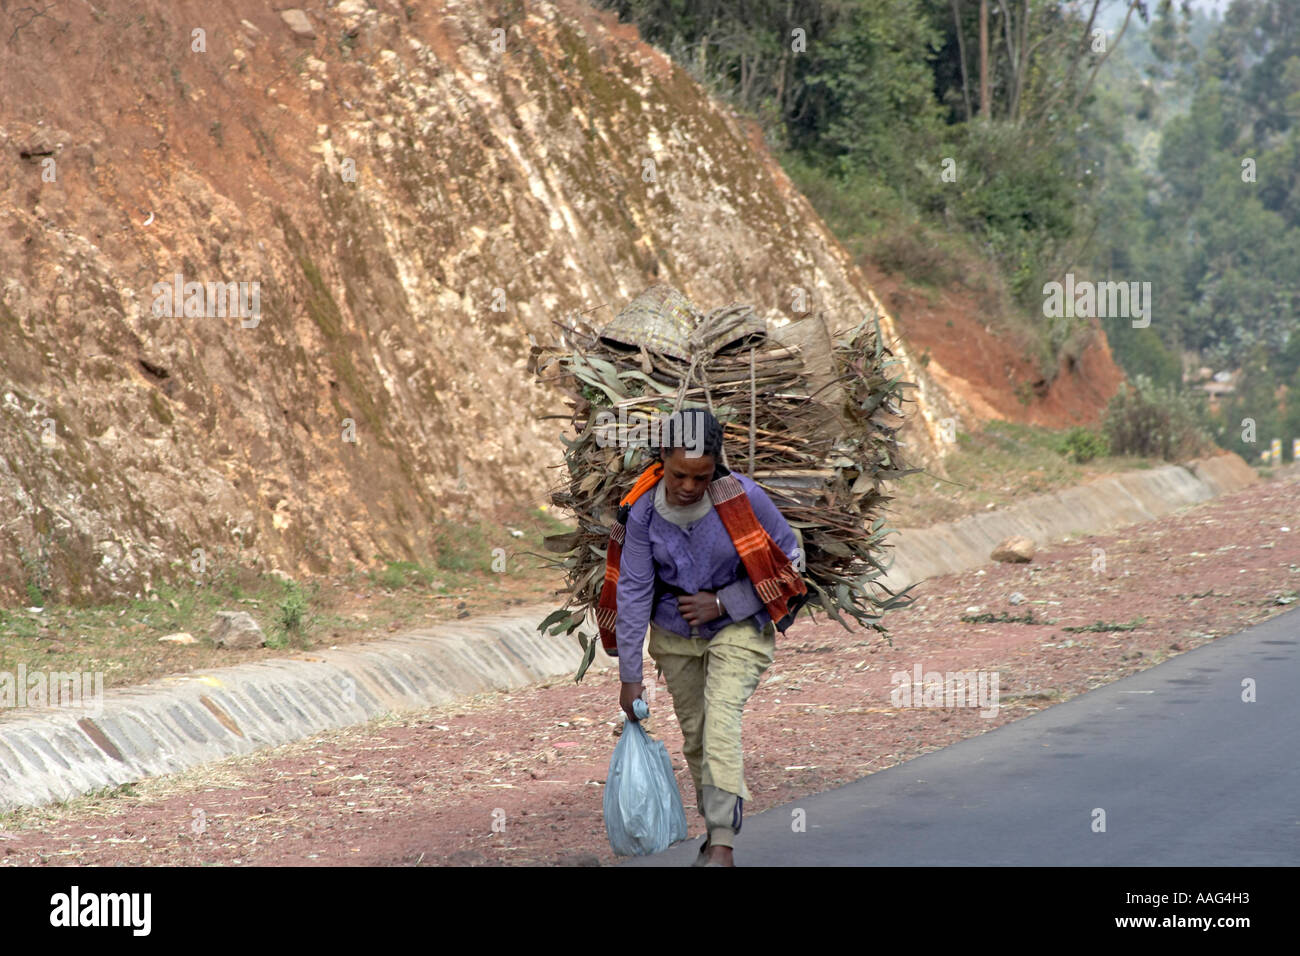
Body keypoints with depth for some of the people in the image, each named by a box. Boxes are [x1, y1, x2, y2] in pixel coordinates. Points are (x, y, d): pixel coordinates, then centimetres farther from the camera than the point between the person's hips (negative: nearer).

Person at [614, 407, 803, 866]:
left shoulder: (743, 498, -20)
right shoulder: (645, 512, -14)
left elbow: (786, 557, -7)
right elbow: (634, 591, -8)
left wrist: (723, 603, -15)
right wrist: (630, 675, -6)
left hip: (738, 627, -3)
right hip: (674, 635, 3)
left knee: (720, 720, -20)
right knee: (693, 732, 9)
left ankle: (723, 844, -22)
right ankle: (714, 831, 26)